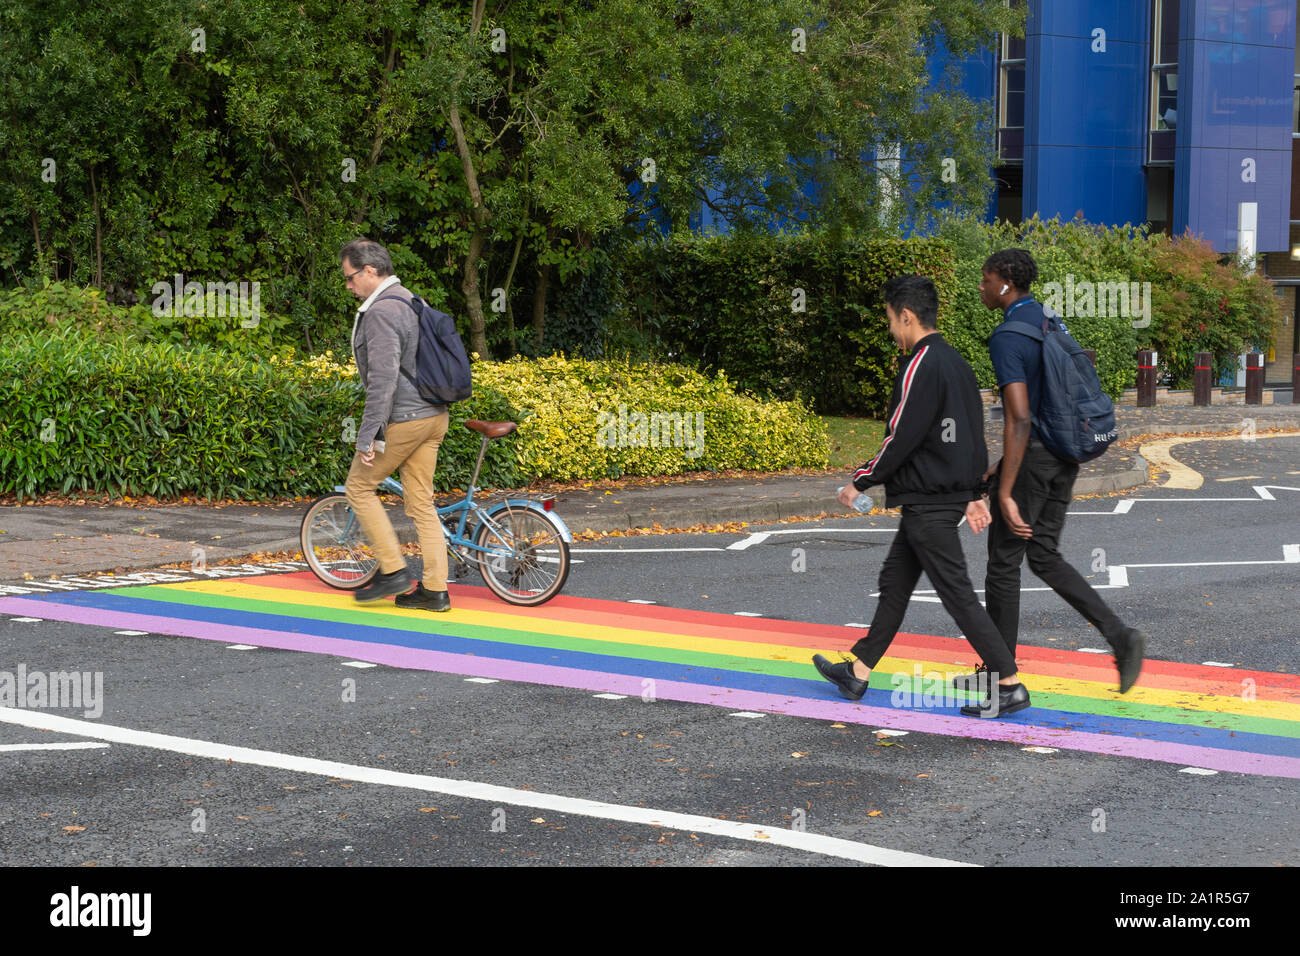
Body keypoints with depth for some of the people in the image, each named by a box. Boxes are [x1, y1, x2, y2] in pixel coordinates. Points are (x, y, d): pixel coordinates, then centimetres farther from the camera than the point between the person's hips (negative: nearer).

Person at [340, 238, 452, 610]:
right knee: (422, 502, 9)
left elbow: (383, 379, -24)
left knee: (359, 487, 6)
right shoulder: (411, 302, 16)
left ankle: (394, 570, 5)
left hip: (402, 420, -9)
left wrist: (368, 435, -22)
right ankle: (435, 590, 9)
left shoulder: (381, 311, -17)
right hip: (433, 416, 9)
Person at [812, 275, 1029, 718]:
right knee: (895, 579, 17)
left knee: (957, 593, -6)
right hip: (950, 495, 10)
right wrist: (973, 494, 20)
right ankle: (857, 673, 25)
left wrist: (860, 482, -8)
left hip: (927, 503, -10)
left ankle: (1009, 686, -4)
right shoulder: (956, 362, 12)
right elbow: (975, 435, 15)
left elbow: (900, 438, -19)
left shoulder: (921, 366, -18)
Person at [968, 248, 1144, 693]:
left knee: (1003, 561, 5)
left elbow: (1019, 418, -25)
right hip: (1064, 455, 9)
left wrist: (1005, 494, -24)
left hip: (1032, 455, -9)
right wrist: (1005, 462, 24)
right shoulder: (1050, 323, 12)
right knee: (1044, 557, 15)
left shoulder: (1006, 339, -18)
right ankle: (1120, 636, 1)